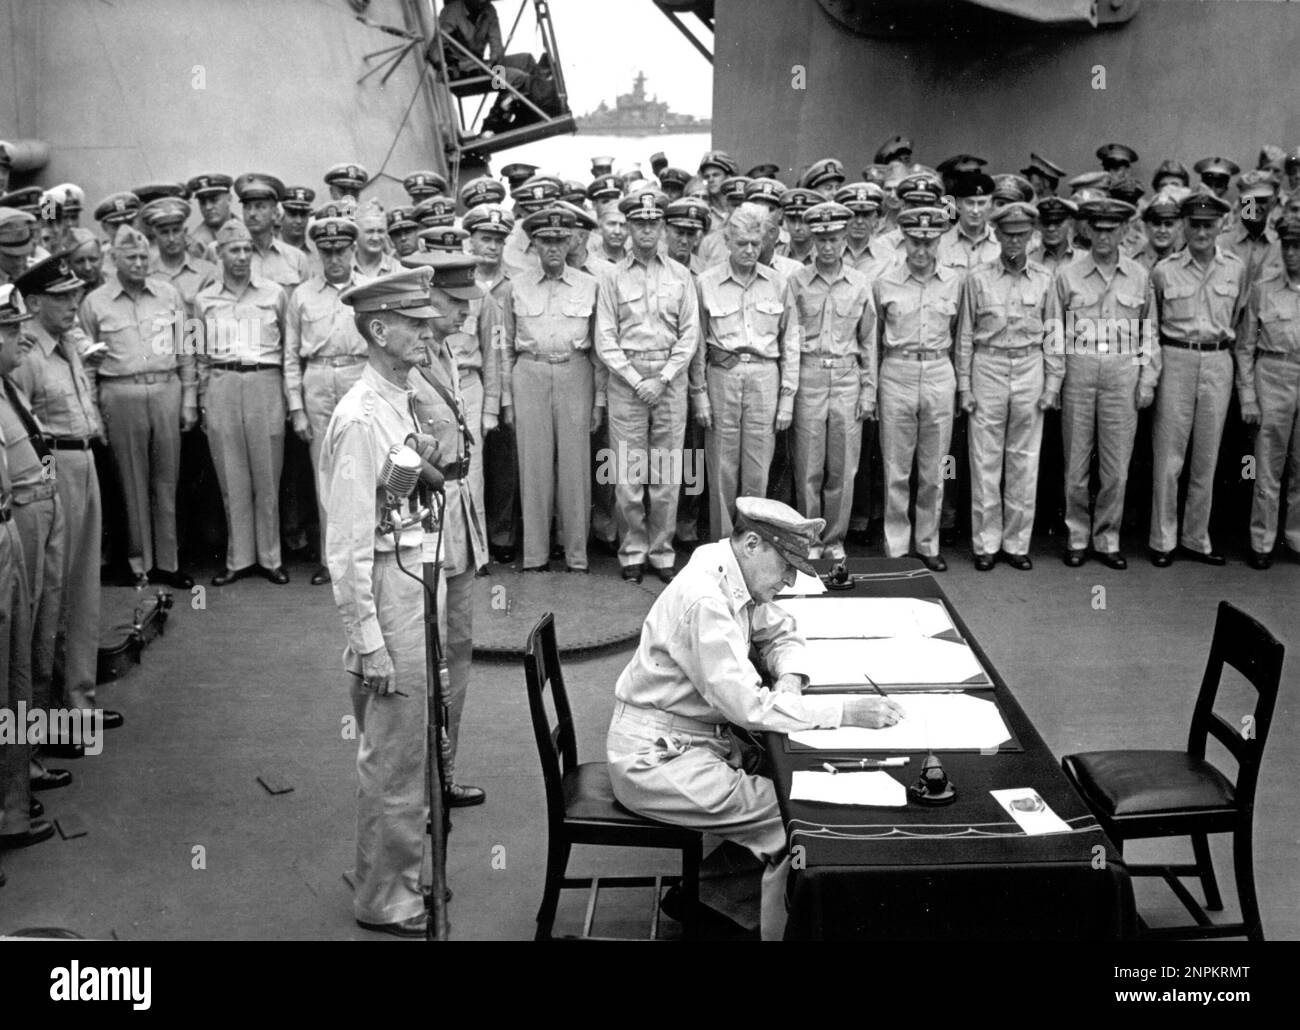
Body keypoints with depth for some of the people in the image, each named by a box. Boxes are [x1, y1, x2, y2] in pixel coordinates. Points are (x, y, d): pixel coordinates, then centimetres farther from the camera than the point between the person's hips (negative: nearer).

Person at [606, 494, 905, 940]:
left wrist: (789, 678, -4)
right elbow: (749, 706, -29)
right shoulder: (704, 599, -26)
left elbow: (781, 633, 18)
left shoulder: (739, 581, 2)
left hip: (699, 736, 9)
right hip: (656, 756, -9)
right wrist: (847, 711, -26)